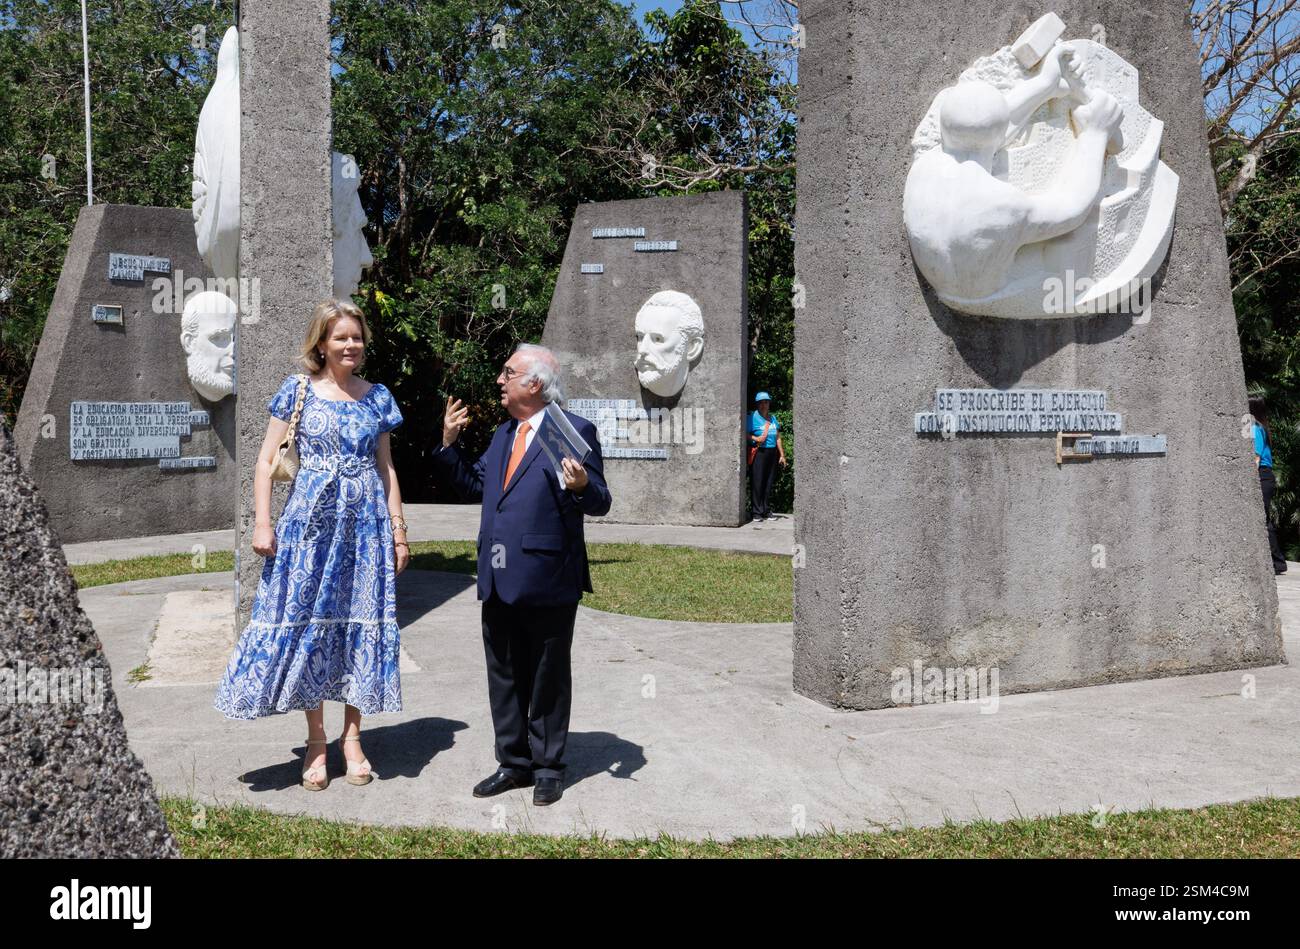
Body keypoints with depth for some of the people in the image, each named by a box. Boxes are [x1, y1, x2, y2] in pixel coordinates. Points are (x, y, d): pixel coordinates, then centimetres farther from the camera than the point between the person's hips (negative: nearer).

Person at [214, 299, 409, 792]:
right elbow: (266, 461, 2)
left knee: (361, 624, 4)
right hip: (310, 521, -2)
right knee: (307, 623, 2)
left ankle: (351, 737, 17)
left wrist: (399, 530, 7)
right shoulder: (297, 390, 1)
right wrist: (262, 523, -7)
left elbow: (386, 468, 11)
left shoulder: (377, 397, 8)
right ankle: (316, 740, 14)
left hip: (365, 524, 2)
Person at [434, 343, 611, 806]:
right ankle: (513, 763, 28)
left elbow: (600, 502, -9)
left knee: (548, 677, 7)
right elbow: (474, 485, 19)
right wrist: (449, 443, 11)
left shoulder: (576, 430, -7)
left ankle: (548, 767, 21)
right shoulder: (503, 434, 16)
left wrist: (582, 487, -30)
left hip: (547, 579, -7)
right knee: (504, 675, 15)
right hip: (499, 580, 7)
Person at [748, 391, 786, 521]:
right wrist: (755, 439, -23)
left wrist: (782, 455, 16)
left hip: (772, 452, 6)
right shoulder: (753, 417, -2)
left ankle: (767, 510, 15)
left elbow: (778, 437, 20)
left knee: (769, 483, 8)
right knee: (757, 482, -8)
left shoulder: (773, 418, 18)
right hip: (759, 452, -6)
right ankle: (757, 512, -6)